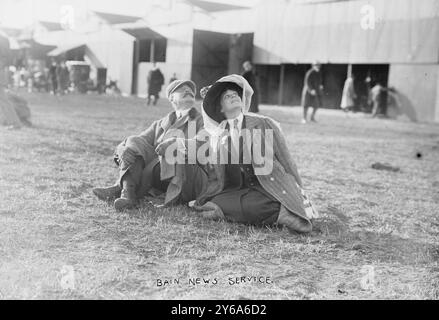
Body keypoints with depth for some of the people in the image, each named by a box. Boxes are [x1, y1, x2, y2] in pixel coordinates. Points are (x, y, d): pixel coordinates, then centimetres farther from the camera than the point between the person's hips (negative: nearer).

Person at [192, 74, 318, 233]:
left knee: (249, 207, -36)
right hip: (236, 190, 5)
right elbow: (214, 178, 15)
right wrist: (203, 200, 0)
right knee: (213, 204, -27)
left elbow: (287, 163, 3)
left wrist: (299, 196, 2)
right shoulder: (217, 136, 10)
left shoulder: (265, 124, 1)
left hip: (268, 189, -5)